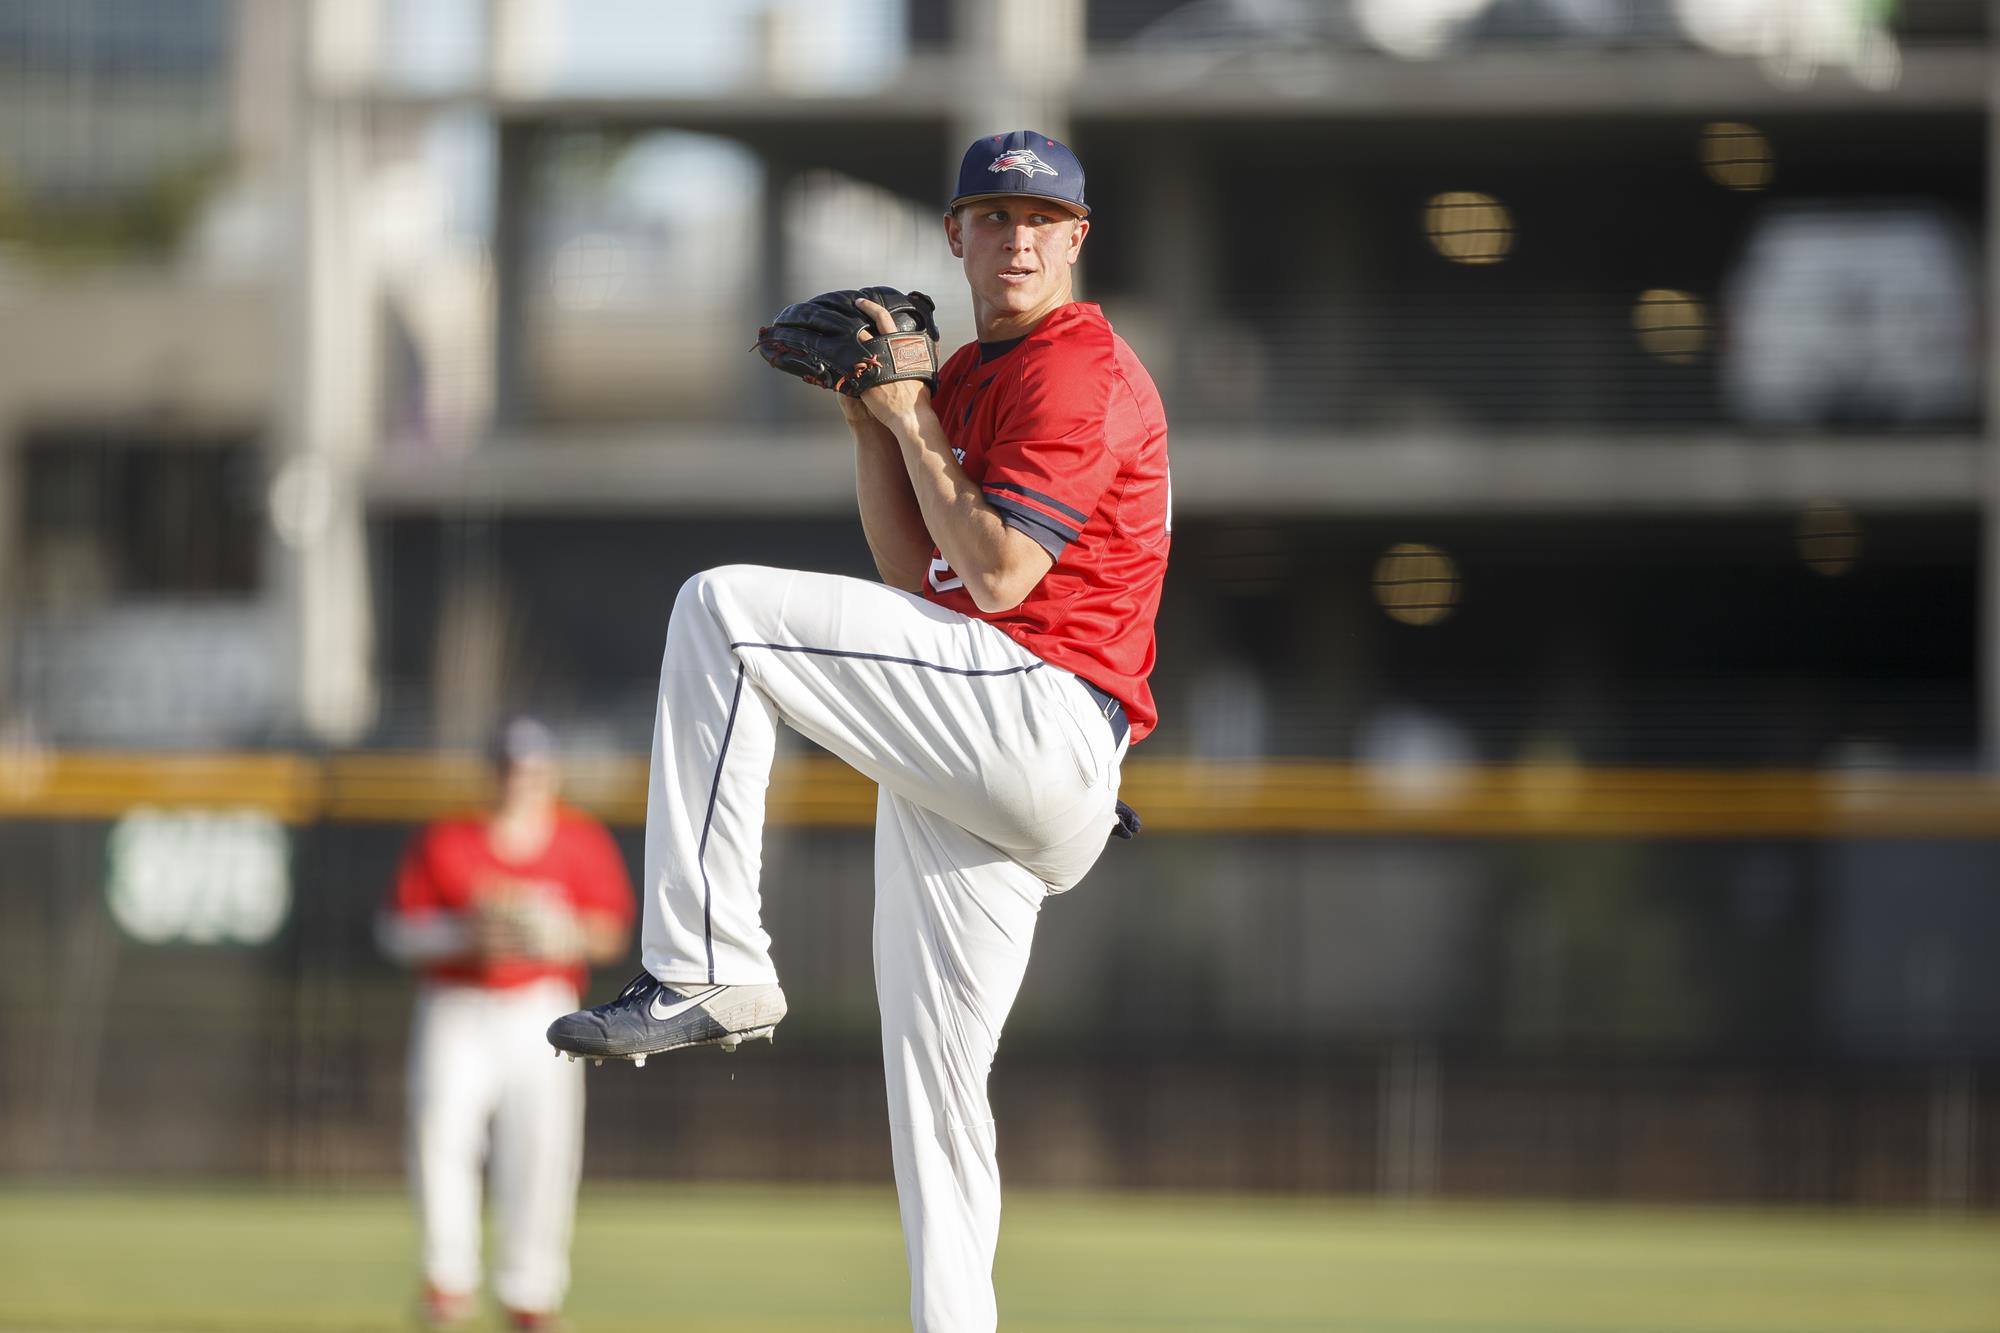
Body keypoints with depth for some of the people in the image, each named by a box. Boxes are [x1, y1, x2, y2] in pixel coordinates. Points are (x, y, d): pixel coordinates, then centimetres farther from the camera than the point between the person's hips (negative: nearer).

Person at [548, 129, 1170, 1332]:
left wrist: (912, 418, -6)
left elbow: (1000, 573, -15)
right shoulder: (965, 379, 24)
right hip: (960, 756, 10)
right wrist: (868, 416, 12)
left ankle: (707, 964, -22)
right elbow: (919, 579, 20)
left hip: (1039, 717, -10)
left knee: (725, 607, -21)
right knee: (929, 1076, 9)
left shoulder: (1082, 369, -5)